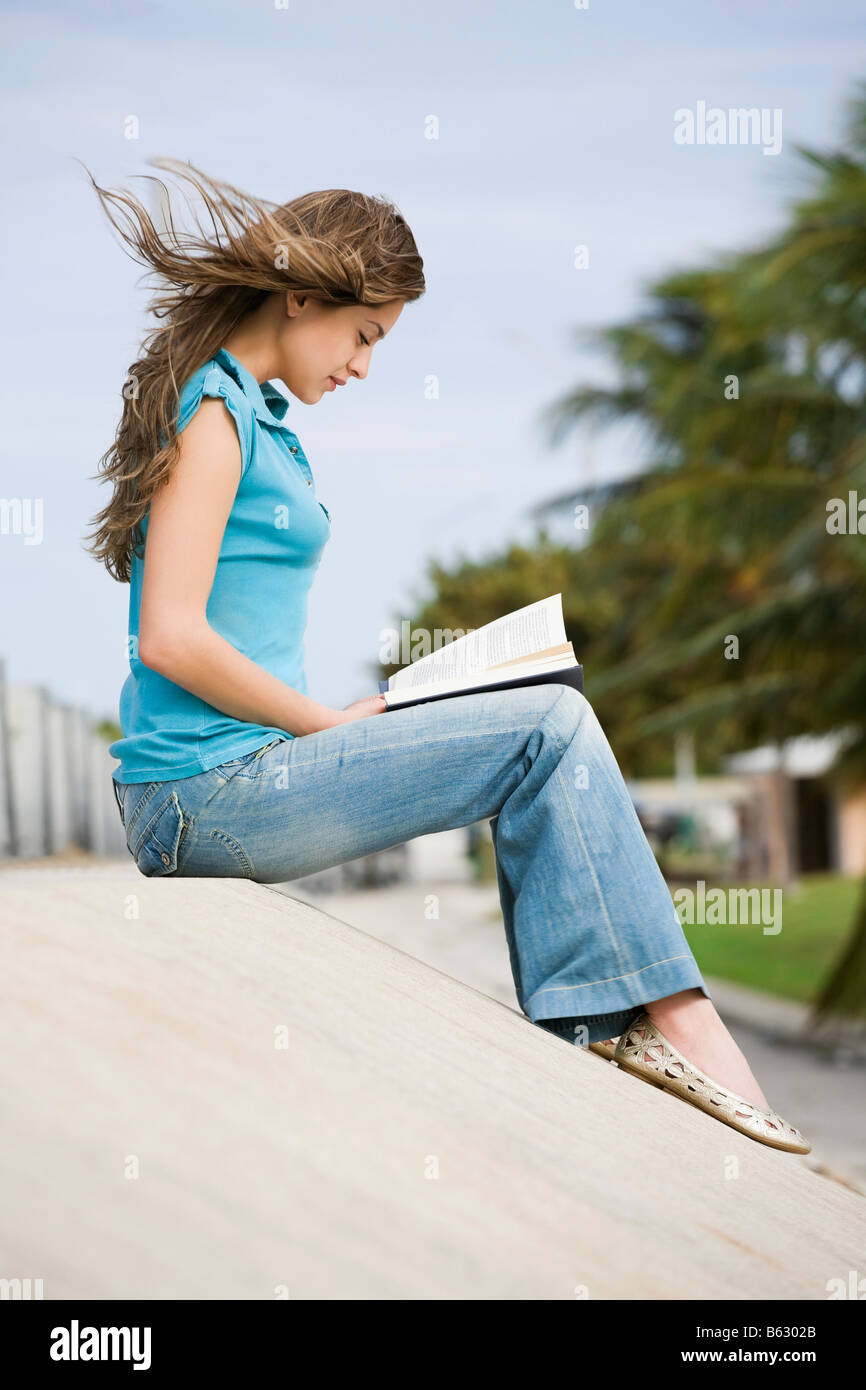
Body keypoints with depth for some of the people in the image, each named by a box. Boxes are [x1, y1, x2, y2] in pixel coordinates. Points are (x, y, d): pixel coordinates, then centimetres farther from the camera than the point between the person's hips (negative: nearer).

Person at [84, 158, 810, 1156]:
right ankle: (672, 1010, -7)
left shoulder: (250, 414, 20)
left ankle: (589, 1024, -1)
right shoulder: (213, 414, -11)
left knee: (550, 735, 6)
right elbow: (171, 637, -20)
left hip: (208, 793, 10)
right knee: (549, 730, -11)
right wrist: (331, 727, -11)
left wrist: (332, 721, 7)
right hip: (210, 791, -10)